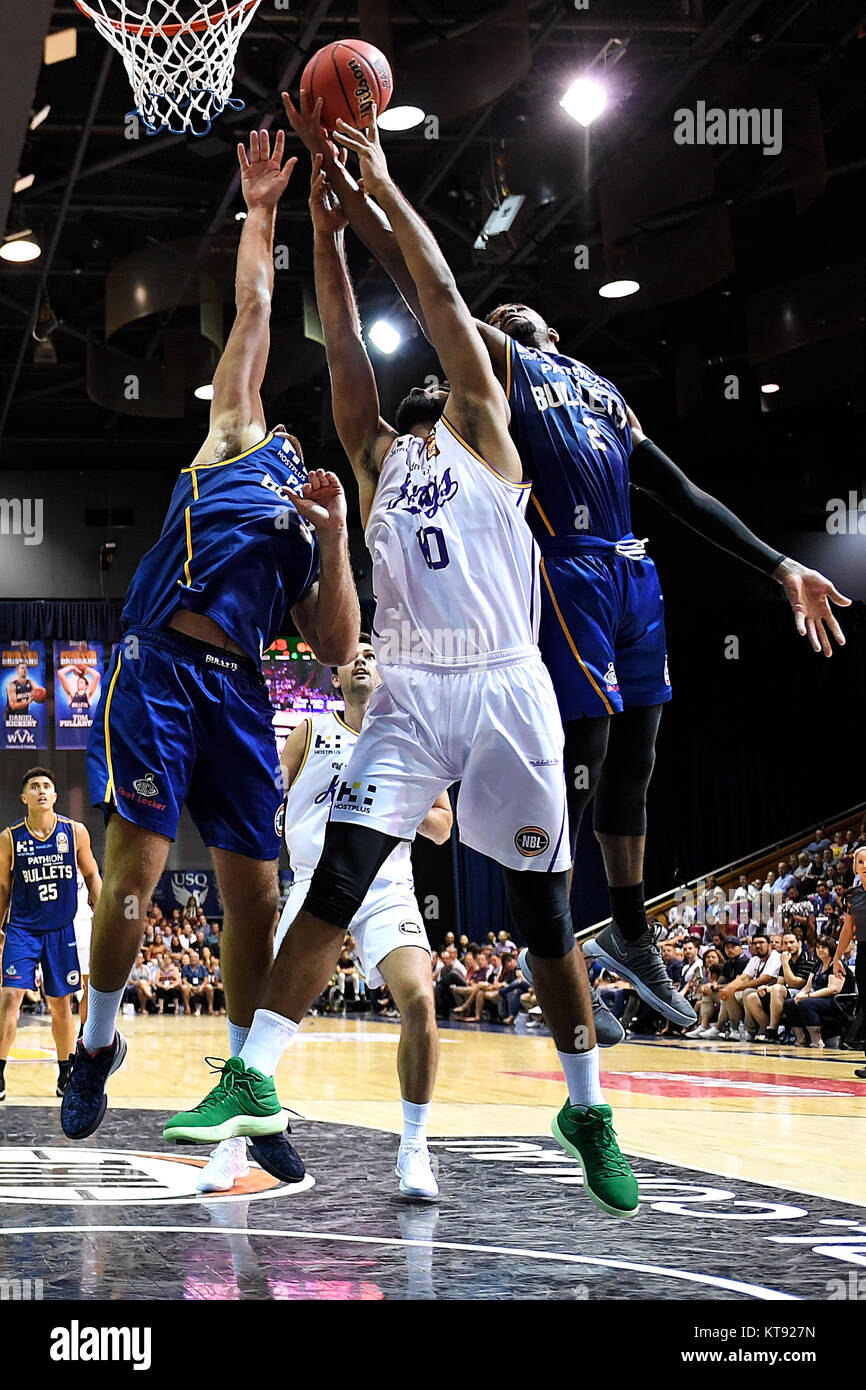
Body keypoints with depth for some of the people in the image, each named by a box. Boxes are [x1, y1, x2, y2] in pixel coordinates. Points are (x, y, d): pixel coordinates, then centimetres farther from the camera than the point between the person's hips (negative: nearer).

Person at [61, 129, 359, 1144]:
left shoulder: (316, 528, 23)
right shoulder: (245, 439, 14)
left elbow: (338, 651, 10)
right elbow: (255, 312, 10)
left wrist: (334, 537, 3)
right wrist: (259, 213, 15)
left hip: (238, 691, 5)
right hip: (161, 668, -5)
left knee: (256, 895, 1)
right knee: (134, 873, -10)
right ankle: (96, 1048, 10)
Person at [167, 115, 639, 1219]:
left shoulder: (483, 434, 11)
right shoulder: (379, 458, 20)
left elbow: (441, 296, 8)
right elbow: (343, 342, 14)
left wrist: (384, 186, 11)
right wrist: (326, 226, 13)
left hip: (505, 691, -2)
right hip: (409, 694, 3)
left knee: (542, 912, 3)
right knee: (336, 881, -11)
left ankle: (586, 1109, 16)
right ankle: (254, 1076, -10)